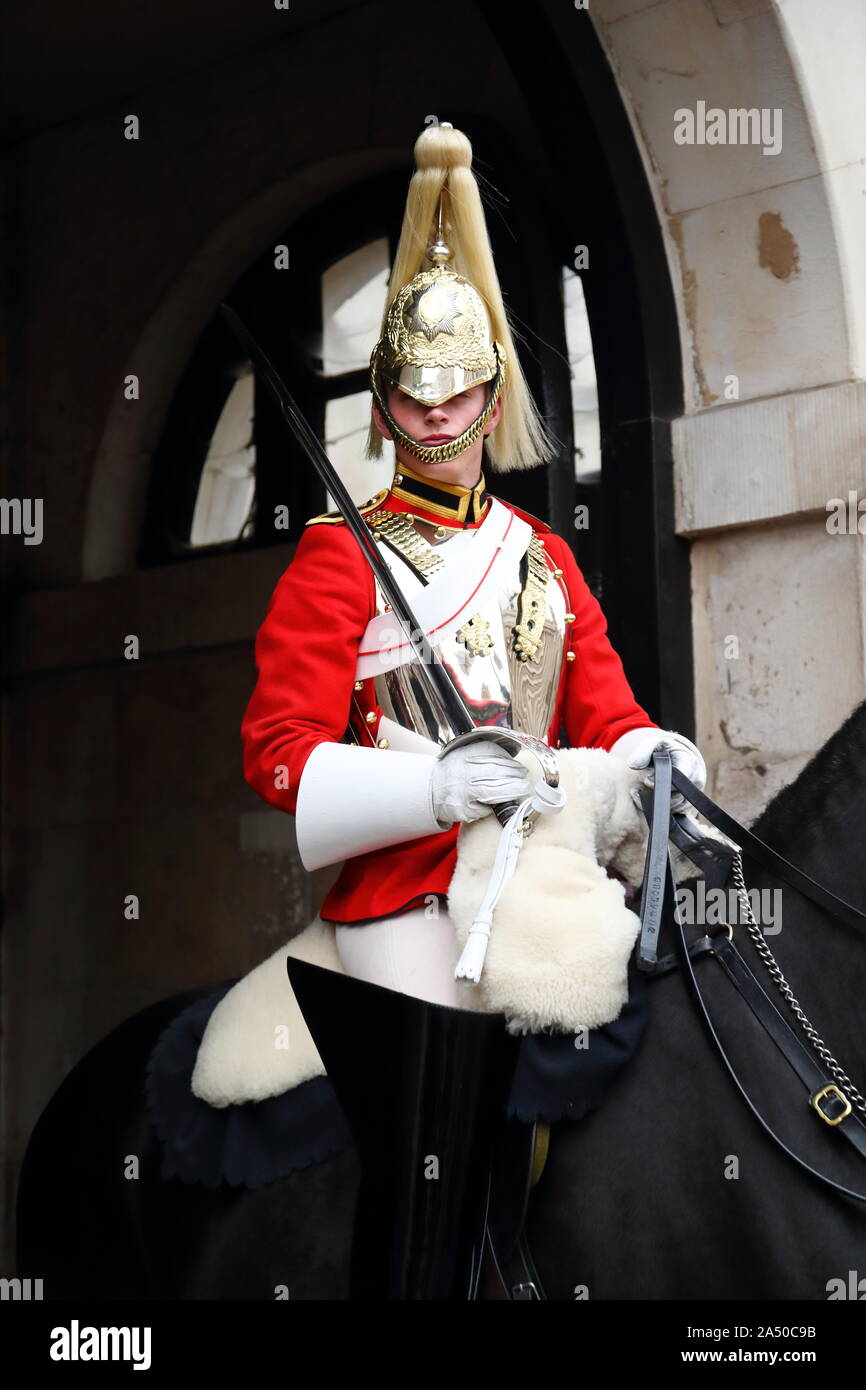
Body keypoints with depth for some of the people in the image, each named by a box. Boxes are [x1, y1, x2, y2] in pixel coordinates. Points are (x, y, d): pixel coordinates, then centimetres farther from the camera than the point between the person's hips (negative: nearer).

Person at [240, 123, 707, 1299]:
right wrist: (432, 785, -22)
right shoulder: (338, 561, -1)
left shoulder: (541, 554, 16)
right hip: (404, 907, -4)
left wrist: (644, 757, -11)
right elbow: (279, 751, -9)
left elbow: (600, 709, 13)